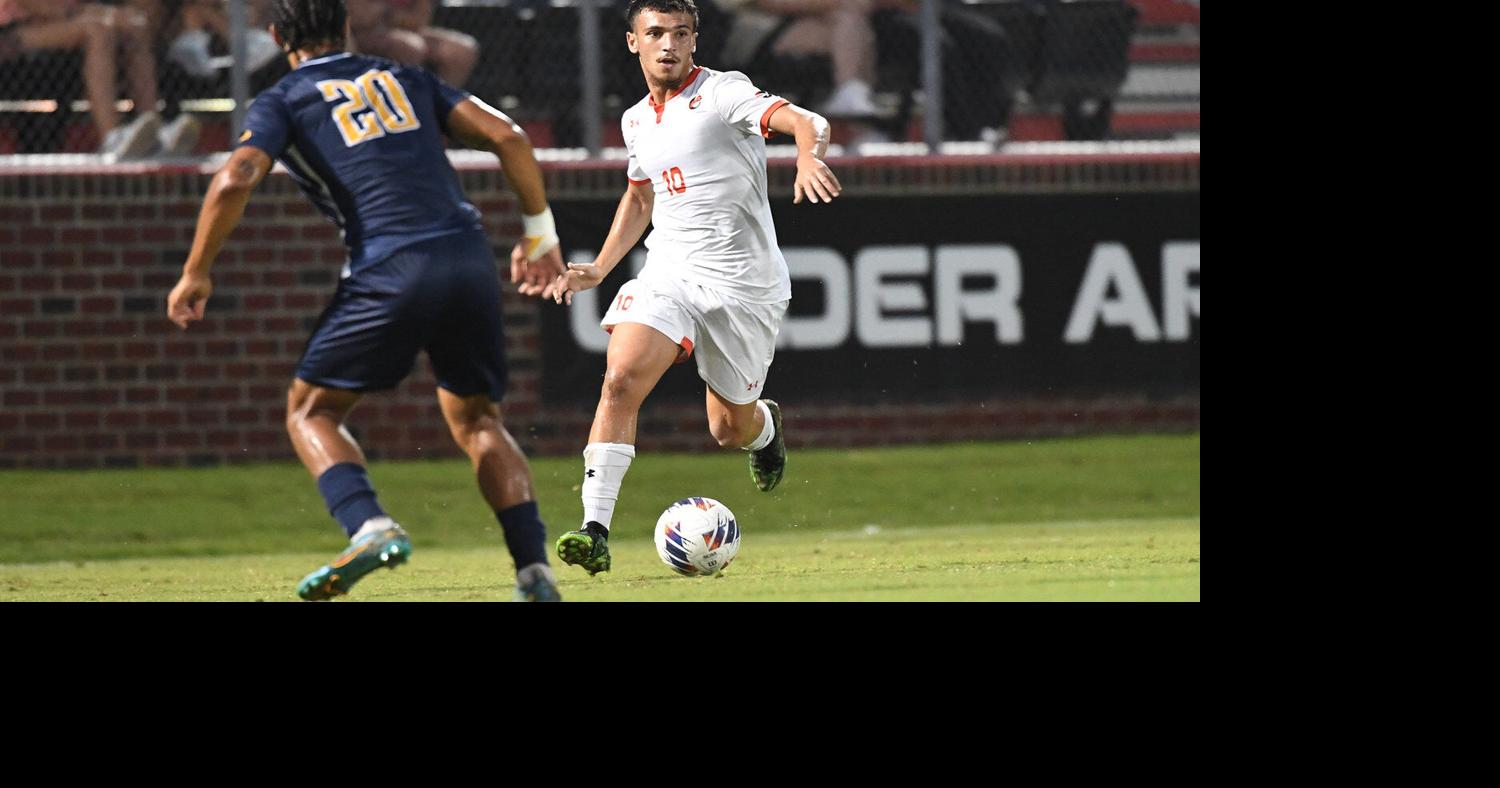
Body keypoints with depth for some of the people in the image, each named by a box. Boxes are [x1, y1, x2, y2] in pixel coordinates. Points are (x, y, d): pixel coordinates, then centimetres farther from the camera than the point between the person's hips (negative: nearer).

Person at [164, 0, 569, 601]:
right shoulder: (405, 79, 22)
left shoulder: (283, 102, 11)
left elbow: (235, 180, -6)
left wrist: (196, 274, 4)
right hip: (470, 259, 4)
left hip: (390, 270, -4)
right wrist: (539, 235, 19)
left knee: (311, 411, 11)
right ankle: (535, 570, 5)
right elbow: (505, 135, 13)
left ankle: (369, 527, -15)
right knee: (477, 420, 20)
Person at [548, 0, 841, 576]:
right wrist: (598, 269, 19)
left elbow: (808, 123, -24)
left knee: (731, 428, 7)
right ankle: (594, 532, -25)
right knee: (621, 378, -22)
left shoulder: (722, 93, -9)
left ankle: (765, 428, 48)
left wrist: (810, 160, -47)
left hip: (742, 284, -4)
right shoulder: (637, 121, 12)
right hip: (668, 271, 4)